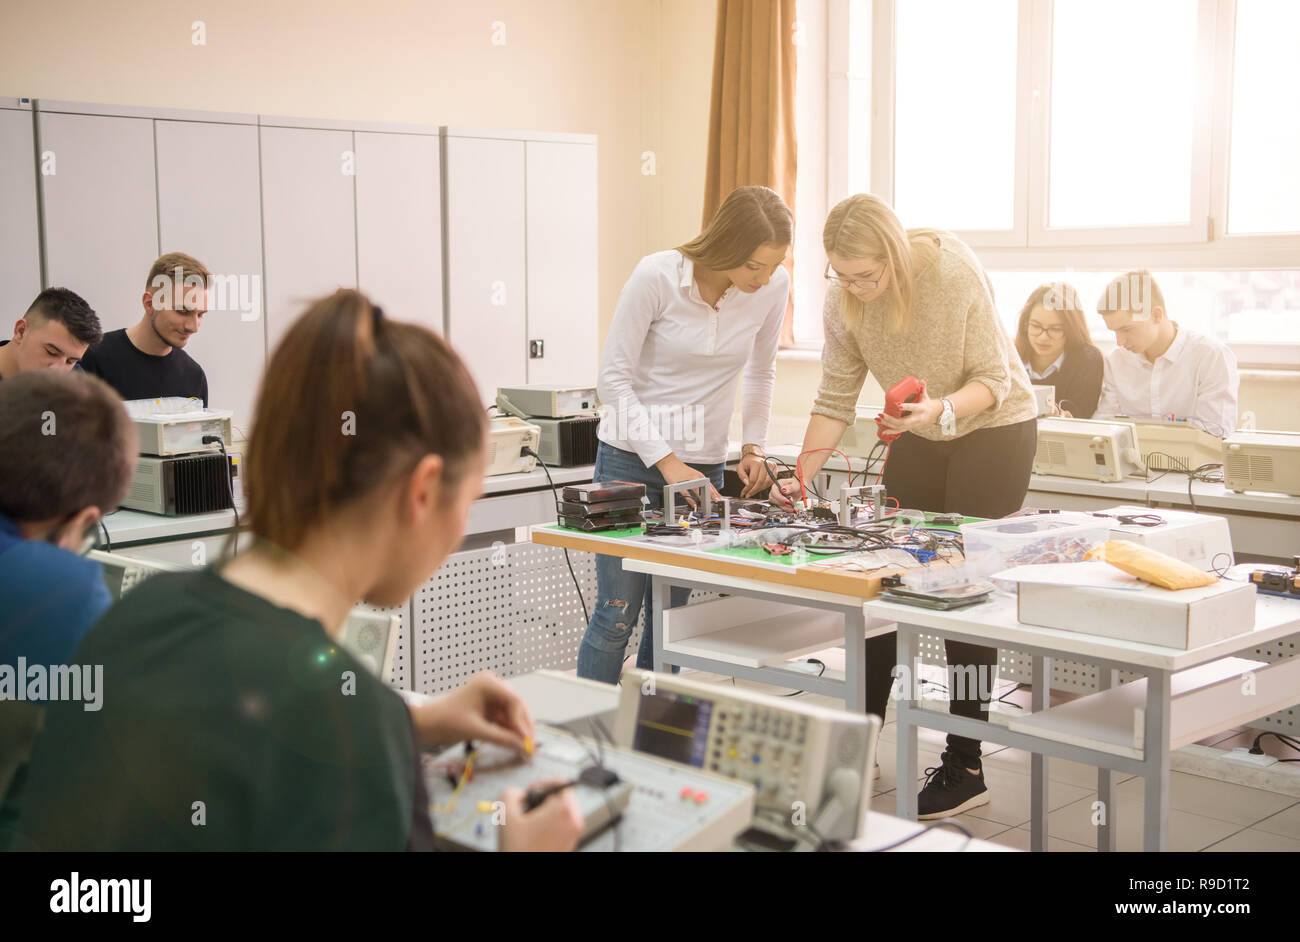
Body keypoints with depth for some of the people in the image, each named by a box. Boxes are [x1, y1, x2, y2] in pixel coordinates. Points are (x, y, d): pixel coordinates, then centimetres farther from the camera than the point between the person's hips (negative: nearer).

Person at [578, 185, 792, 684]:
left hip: (704, 464, 4)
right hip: (632, 456, -4)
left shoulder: (773, 287, -5)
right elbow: (613, 377, -13)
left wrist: (753, 447, 2)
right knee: (617, 614, -4)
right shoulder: (656, 277, -17)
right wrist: (667, 463, -19)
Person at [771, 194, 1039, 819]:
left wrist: (941, 409, -40)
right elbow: (835, 401, -7)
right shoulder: (842, 301, -15)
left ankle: (965, 767, 2)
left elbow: (994, 380, -22)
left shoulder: (954, 271, -28)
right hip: (919, 438, 5)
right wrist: (801, 475, -18)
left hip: (995, 428, -5)